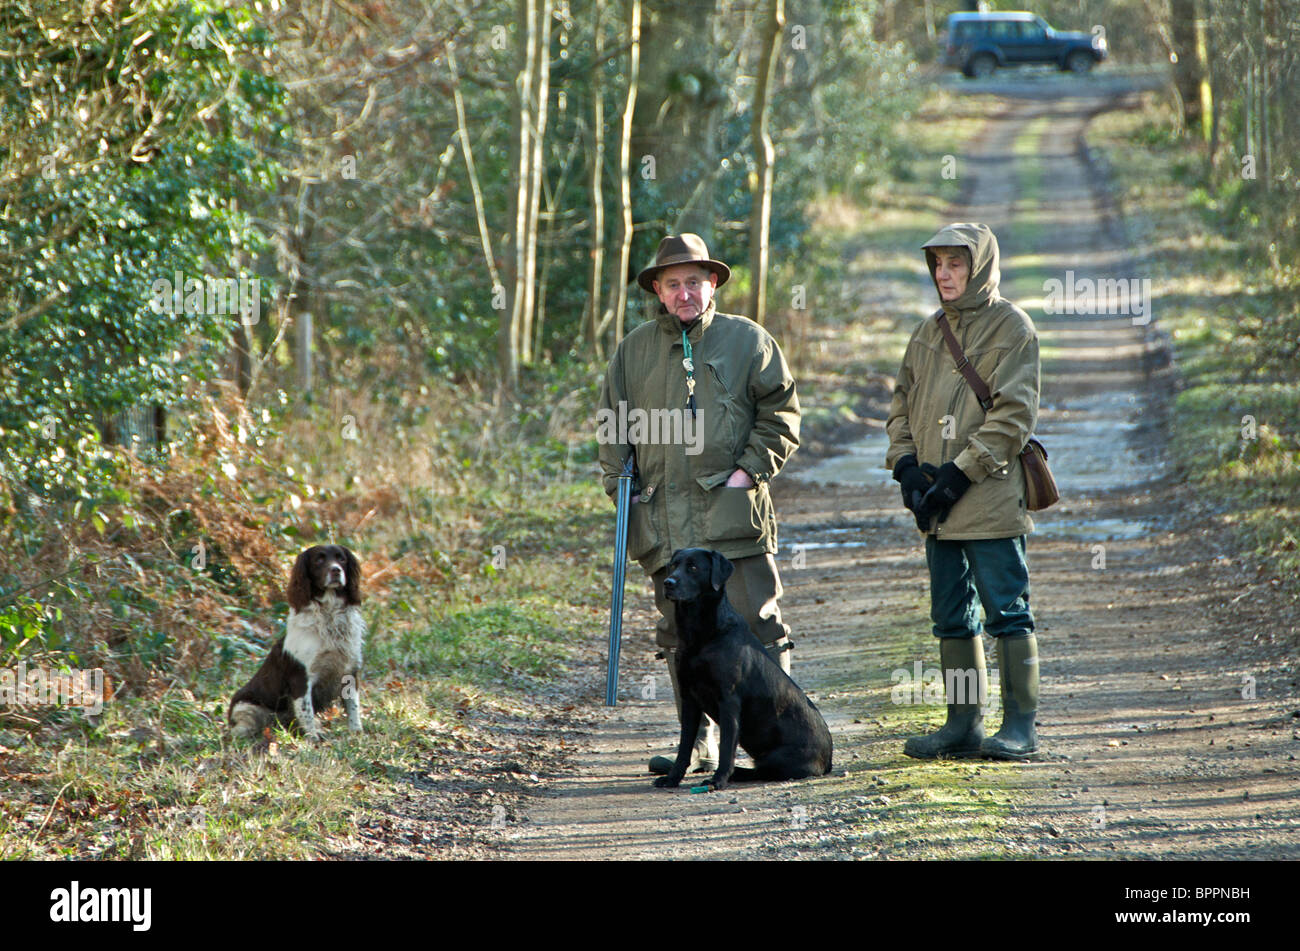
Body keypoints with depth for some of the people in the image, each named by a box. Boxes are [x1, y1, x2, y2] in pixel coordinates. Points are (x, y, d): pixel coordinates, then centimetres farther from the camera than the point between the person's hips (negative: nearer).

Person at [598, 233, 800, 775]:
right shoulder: (635, 350, 13)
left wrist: (748, 471, -5)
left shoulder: (748, 341, 6)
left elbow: (780, 415, 6)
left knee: (757, 624, -6)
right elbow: (614, 427, 19)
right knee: (681, 633, 4)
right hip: (666, 521, 3)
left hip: (733, 512, -3)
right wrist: (622, 486, 7)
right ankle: (699, 744, 9)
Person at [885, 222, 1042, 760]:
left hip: (991, 500, -7)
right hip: (937, 508, 7)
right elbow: (901, 406, 19)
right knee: (951, 617, 9)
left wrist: (960, 474, -15)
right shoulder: (928, 334, 16)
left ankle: (1020, 725, -1)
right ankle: (962, 724, 15)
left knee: (1006, 612, -4)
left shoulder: (1010, 328, -4)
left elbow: (1013, 415, -11)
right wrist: (906, 465, 1)